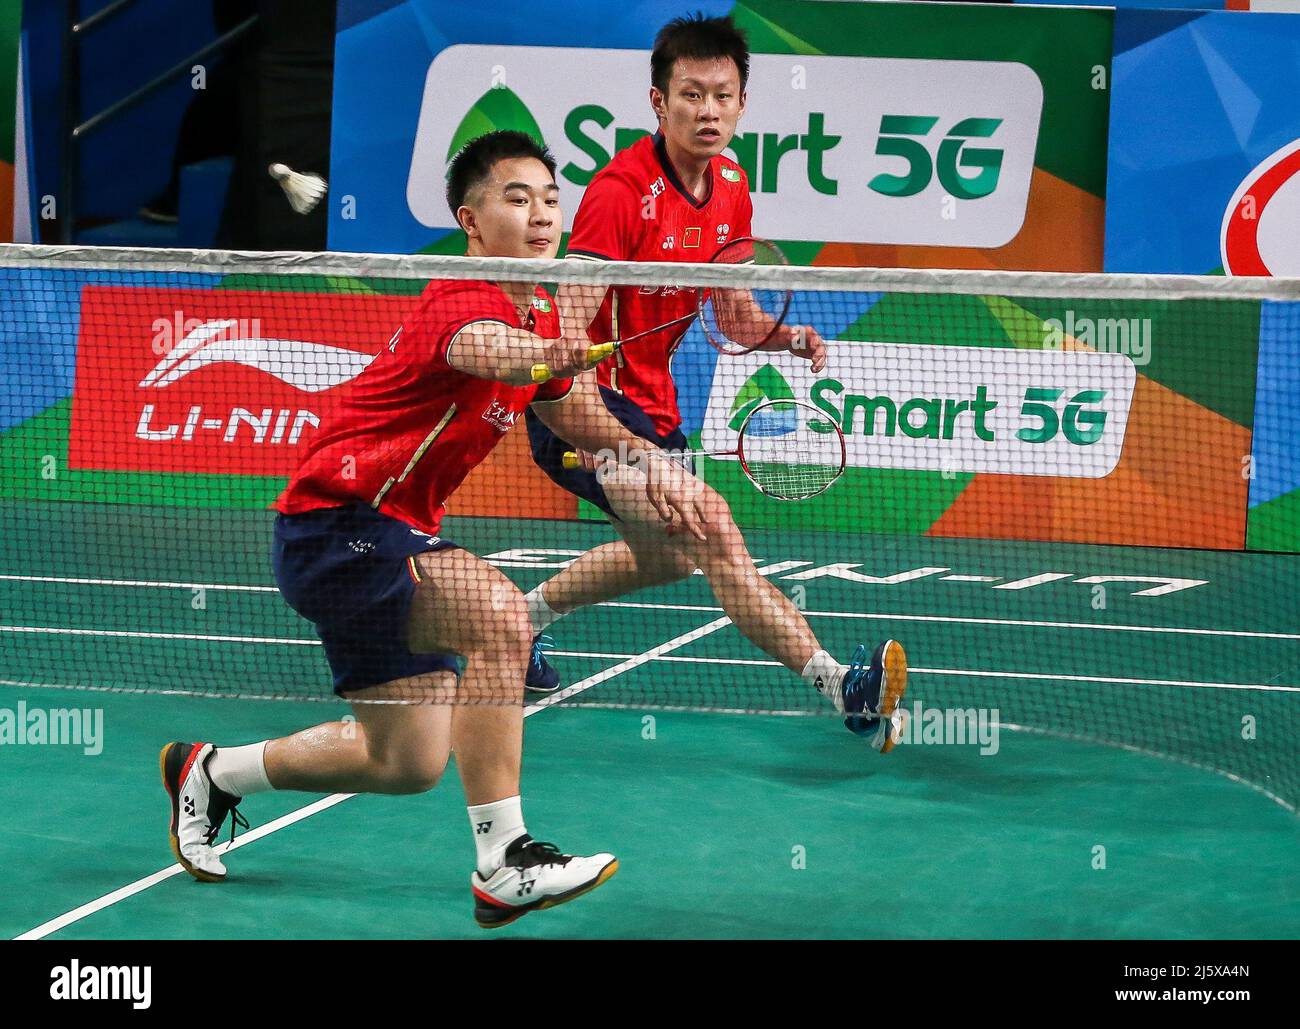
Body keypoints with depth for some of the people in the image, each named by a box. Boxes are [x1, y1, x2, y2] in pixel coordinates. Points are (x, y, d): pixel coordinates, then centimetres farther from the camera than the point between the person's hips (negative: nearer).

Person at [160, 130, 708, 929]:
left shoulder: (537, 316, 8)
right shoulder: (464, 302, -22)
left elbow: (586, 422, 22)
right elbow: (486, 350, -47)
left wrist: (654, 465, 1)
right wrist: (549, 354, -70)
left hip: (394, 532, 10)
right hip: (336, 522, -10)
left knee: (407, 763, 13)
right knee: (498, 613, -32)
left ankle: (212, 772, 34)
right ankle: (503, 865, -29)